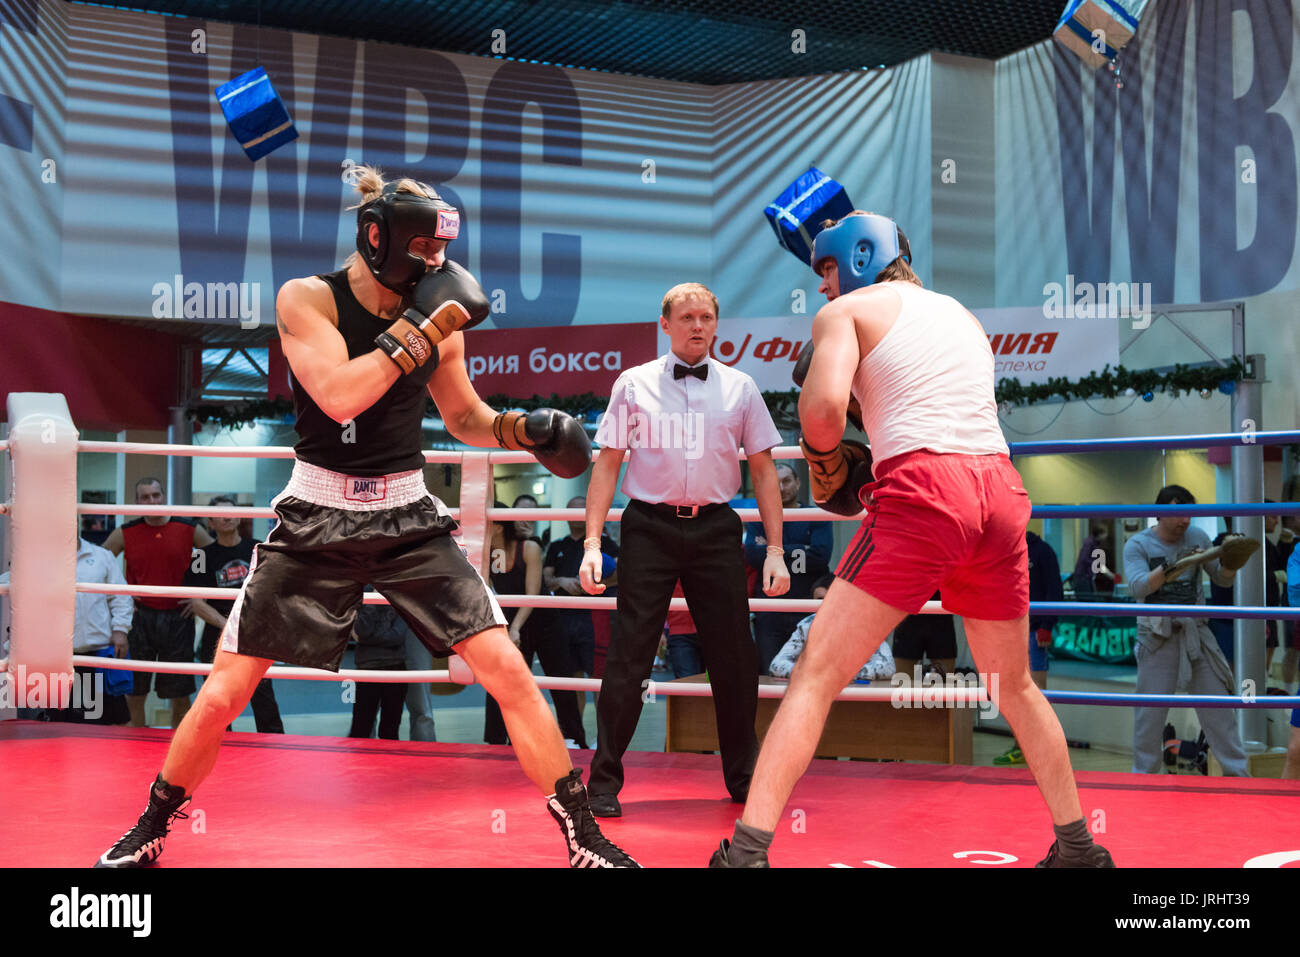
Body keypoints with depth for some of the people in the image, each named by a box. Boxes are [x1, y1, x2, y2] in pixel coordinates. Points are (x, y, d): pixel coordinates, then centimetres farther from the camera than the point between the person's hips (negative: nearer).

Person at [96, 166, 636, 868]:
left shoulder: (439, 317, 2)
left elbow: (465, 418, 15)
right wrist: (423, 327, -22)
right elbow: (339, 395, -24)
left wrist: (522, 429, -5)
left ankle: (584, 838, 5)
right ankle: (153, 825, 27)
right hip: (318, 517, -2)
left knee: (509, 671, -8)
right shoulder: (306, 299, -8)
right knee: (224, 693, 0)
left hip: (410, 518, 2)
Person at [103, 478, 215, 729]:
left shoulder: (190, 530, -1)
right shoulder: (125, 533, 2)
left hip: (177, 619, -1)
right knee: (134, 694, 5)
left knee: (180, 696, 5)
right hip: (139, 618, 1)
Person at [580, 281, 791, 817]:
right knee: (629, 658, -4)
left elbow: (763, 469, 10)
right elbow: (608, 464, 5)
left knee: (734, 658, 4)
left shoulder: (739, 388, 9)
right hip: (650, 528, -1)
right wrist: (592, 542, -3)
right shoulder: (634, 384, 5)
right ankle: (604, 783, 8)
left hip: (716, 530, 2)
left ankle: (744, 779, 21)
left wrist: (775, 549, 4)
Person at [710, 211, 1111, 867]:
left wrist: (824, 459, 8)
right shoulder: (962, 314, 27)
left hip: (921, 489, -6)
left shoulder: (847, 310, 7)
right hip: (1000, 490, 6)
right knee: (1013, 685, 23)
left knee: (816, 676, -4)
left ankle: (747, 849, -11)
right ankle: (1078, 846, 30)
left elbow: (823, 406, -11)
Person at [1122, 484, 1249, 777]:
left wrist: (1230, 561, -13)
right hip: (1157, 637, -3)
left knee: (1217, 704, 4)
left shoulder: (1197, 537, 5)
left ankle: (1237, 771, 13)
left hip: (1196, 633, 3)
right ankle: (1144, 773, 14)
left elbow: (1224, 580, 10)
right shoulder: (1138, 545, -5)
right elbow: (1137, 587, -21)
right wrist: (1172, 568, -35)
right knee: (1150, 711, 0)